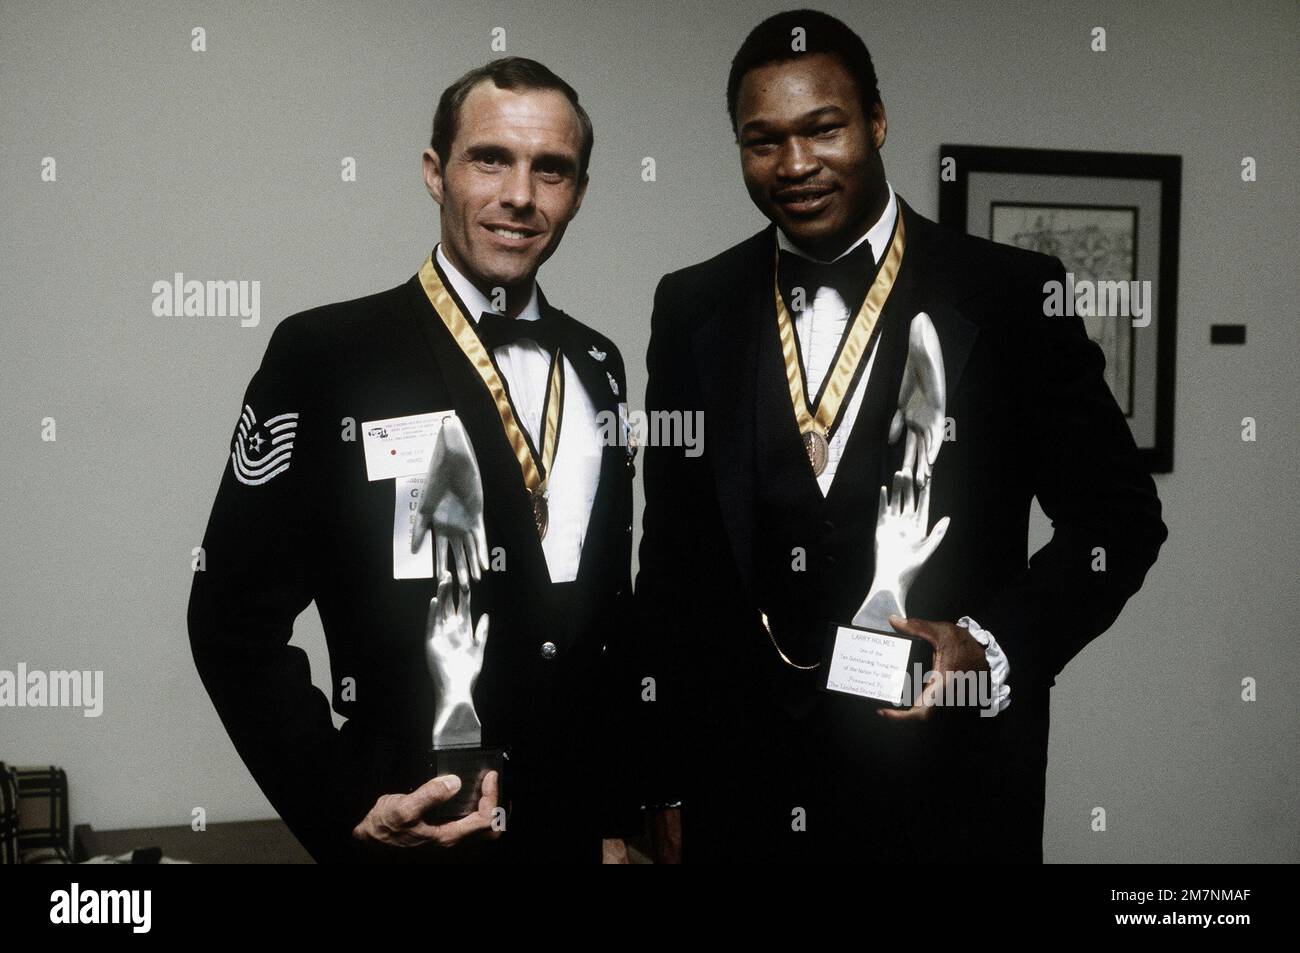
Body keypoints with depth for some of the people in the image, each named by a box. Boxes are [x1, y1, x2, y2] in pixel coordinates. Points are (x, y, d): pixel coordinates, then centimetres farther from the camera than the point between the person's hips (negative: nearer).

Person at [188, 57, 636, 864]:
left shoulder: (598, 366, 5)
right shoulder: (324, 354, -11)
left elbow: (609, 606, 10)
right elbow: (236, 618, -10)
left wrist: (622, 811, 9)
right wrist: (347, 812, -17)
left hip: (582, 826, 5)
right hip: (408, 830, -4)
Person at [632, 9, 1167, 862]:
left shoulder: (1014, 298, -7)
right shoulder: (693, 308, 2)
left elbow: (1119, 517, 0)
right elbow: (672, 558, 5)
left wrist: (994, 648, -16)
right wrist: (664, 783, 7)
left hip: (947, 790, -2)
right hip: (741, 784, 2)